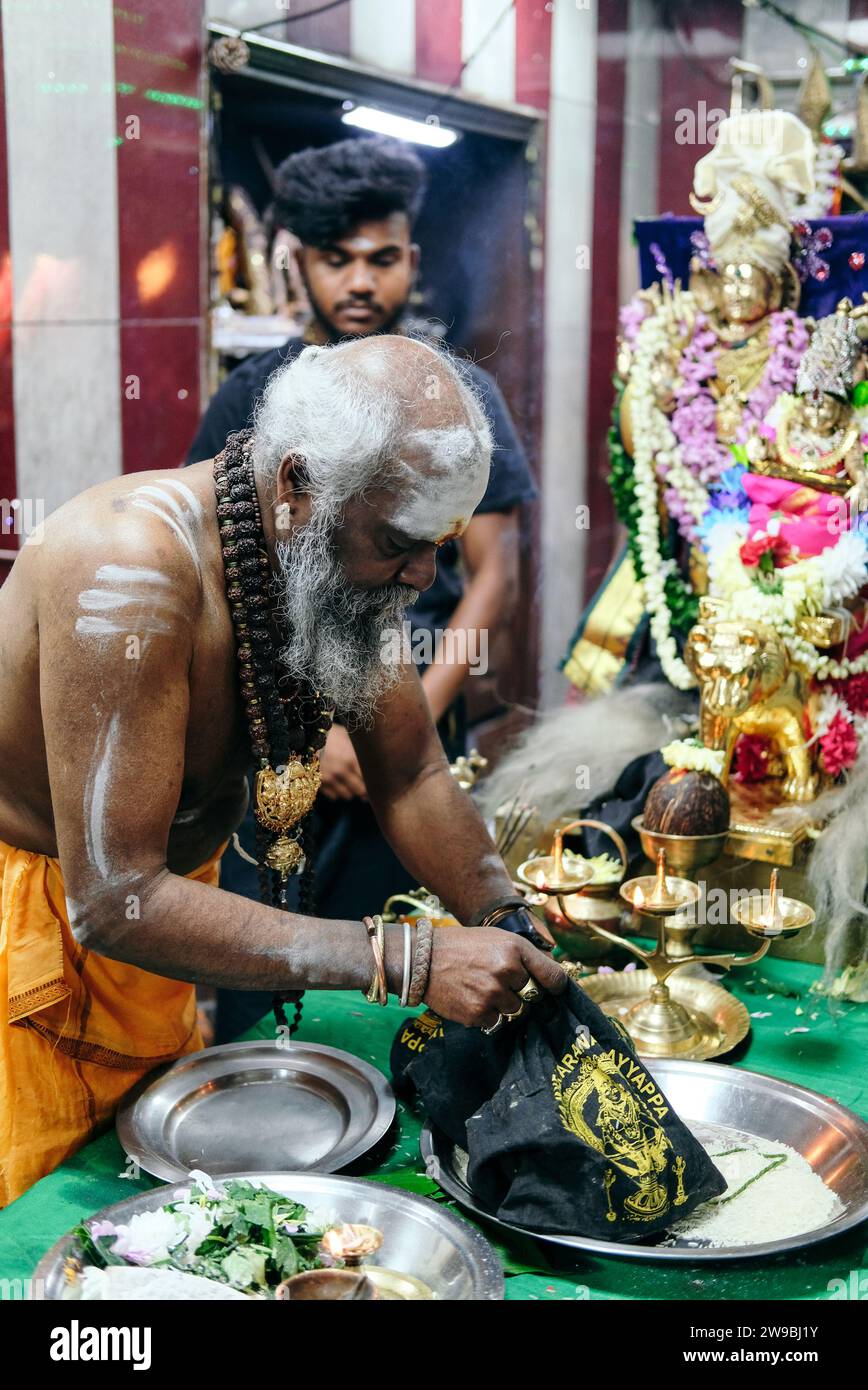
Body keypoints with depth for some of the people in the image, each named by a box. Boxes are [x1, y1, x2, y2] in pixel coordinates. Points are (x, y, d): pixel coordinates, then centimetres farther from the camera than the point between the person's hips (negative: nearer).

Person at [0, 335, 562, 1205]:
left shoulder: (342, 554, -10)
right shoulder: (133, 570, -33)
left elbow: (413, 780, 1)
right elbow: (115, 903, -35)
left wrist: (519, 947, -11)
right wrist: (411, 962, -38)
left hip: (160, 900, 7)